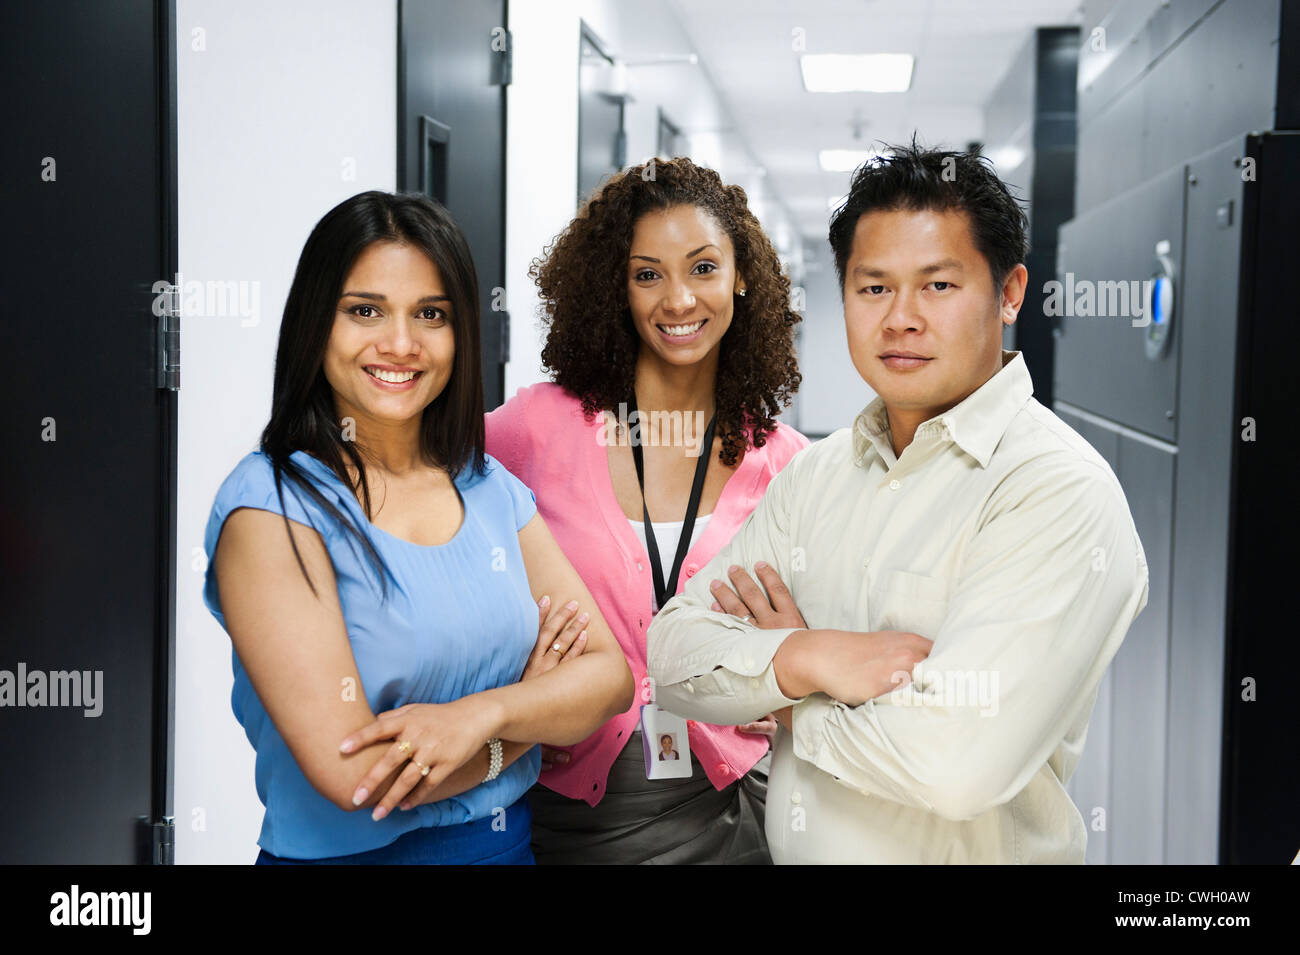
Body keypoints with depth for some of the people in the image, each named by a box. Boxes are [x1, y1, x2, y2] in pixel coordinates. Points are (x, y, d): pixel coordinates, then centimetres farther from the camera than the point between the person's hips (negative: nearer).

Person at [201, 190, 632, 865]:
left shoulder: (493, 489, 0)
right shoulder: (270, 505, -17)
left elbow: (609, 676, -5)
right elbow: (349, 771, -24)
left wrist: (482, 713, -24)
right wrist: (536, 700, -11)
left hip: (509, 842, 5)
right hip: (346, 853, -5)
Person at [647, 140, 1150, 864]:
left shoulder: (1063, 493, -20)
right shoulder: (815, 473, 1)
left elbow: (958, 762, -31)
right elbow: (674, 655, -4)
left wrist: (794, 704, -14)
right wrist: (807, 660, -23)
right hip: (788, 851, 6)